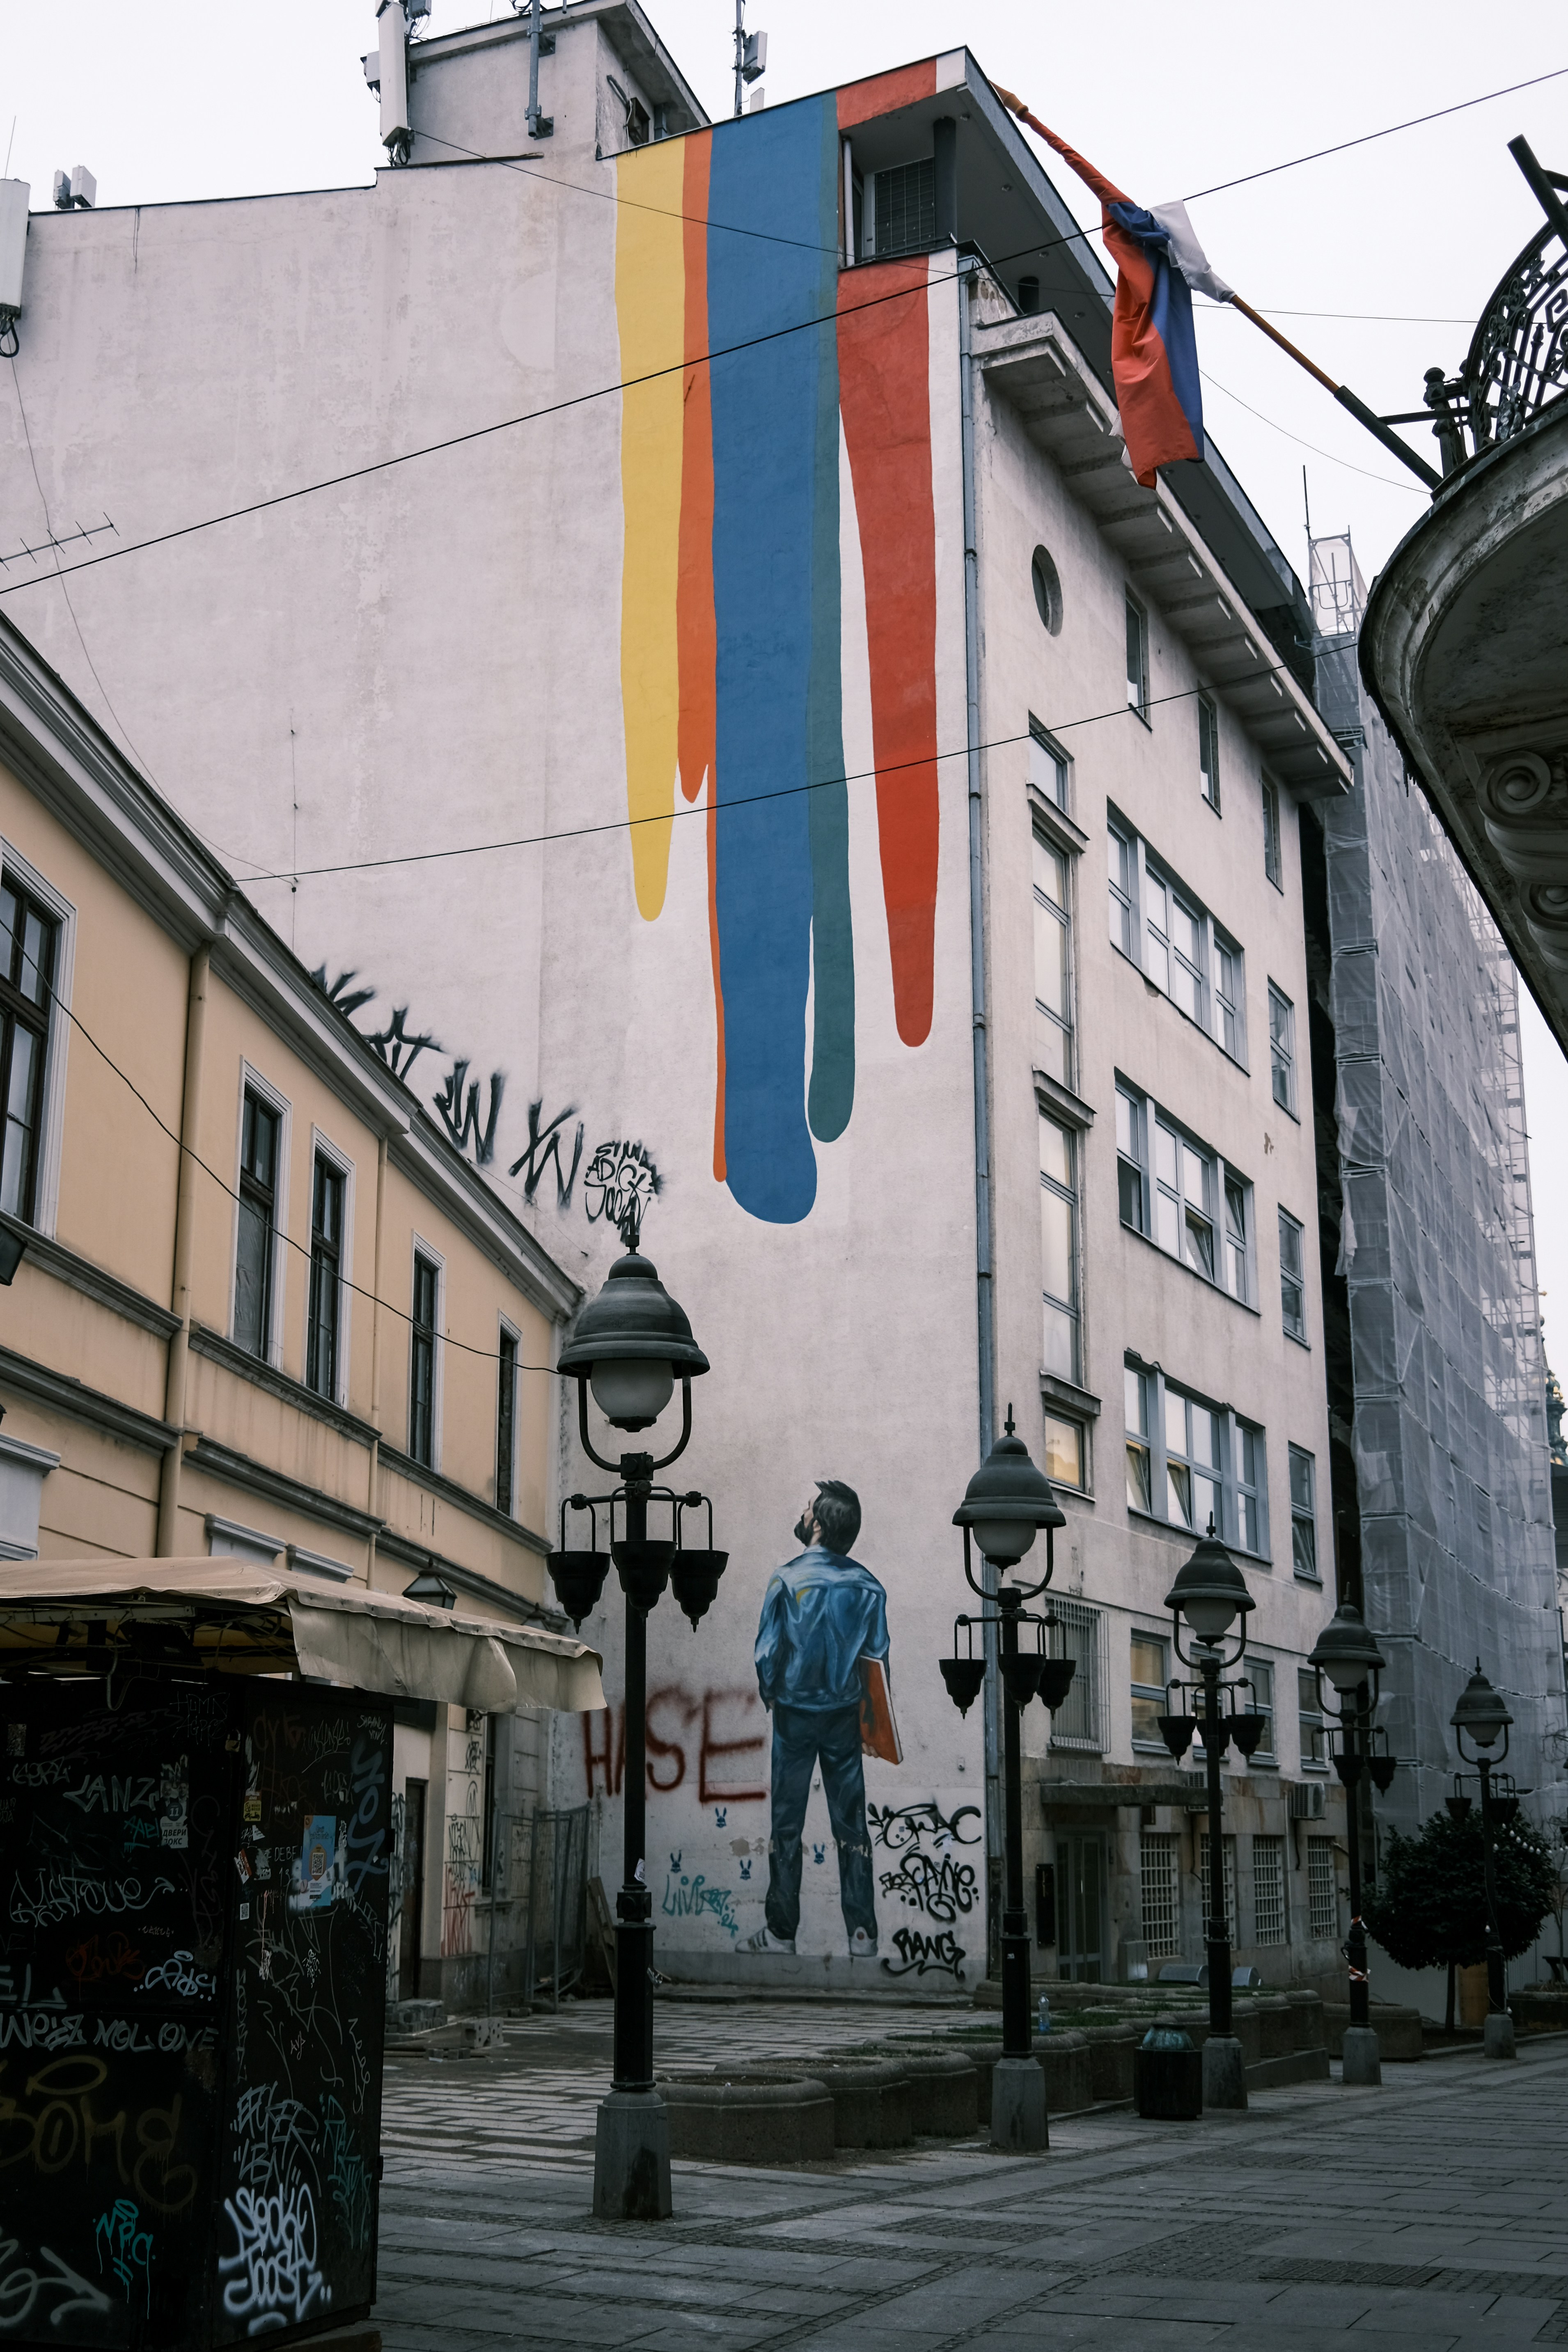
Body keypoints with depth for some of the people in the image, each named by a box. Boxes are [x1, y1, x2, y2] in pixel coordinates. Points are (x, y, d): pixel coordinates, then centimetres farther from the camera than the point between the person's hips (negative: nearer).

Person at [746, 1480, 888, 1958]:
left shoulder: (787, 1579, -13)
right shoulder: (867, 1586, -5)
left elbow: (768, 1653, -11)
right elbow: (878, 1657, -3)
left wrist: (771, 1695, 8)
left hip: (795, 1715, -2)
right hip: (845, 1716, 2)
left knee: (787, 1825, 8)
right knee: (851, 1825, 8)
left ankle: (781, 1933, 14)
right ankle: (862, 1934, 9)